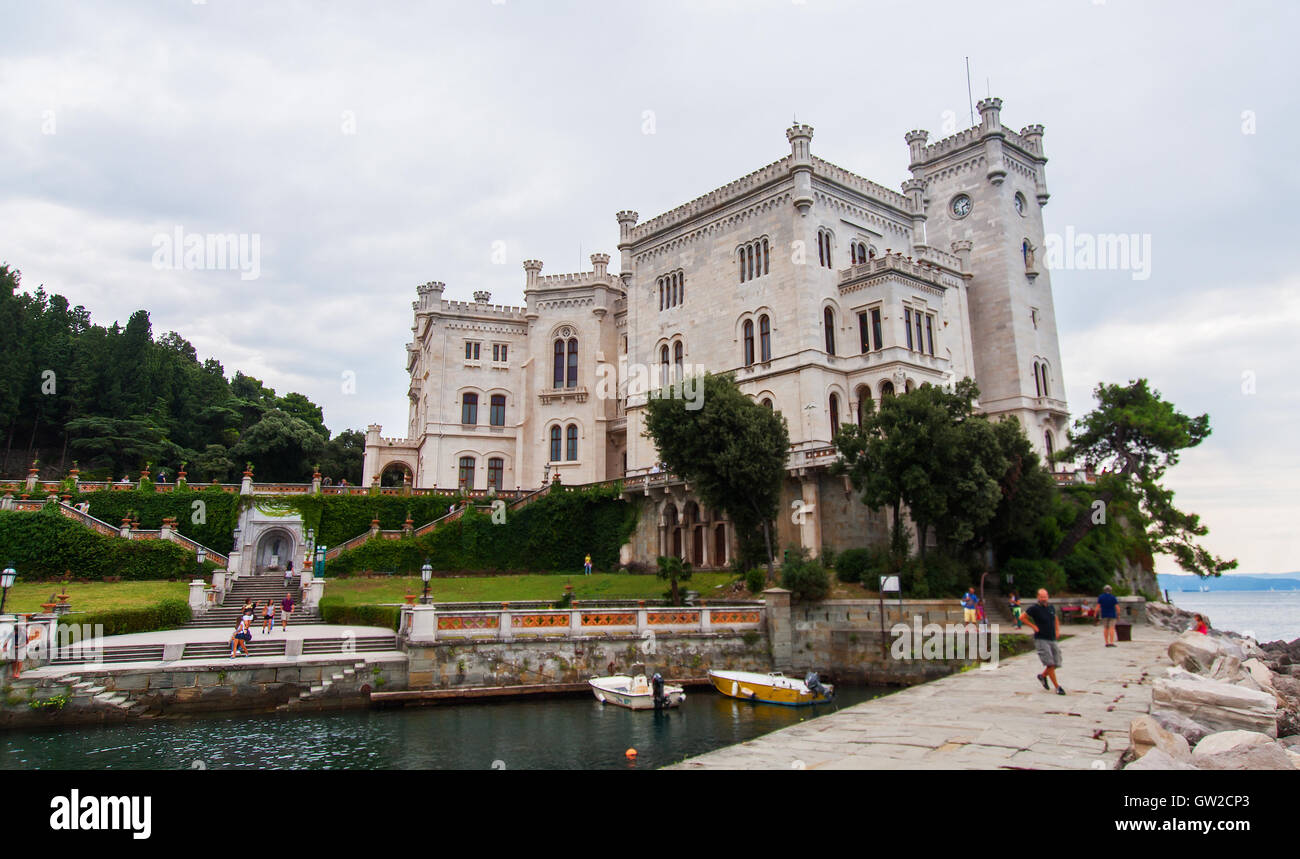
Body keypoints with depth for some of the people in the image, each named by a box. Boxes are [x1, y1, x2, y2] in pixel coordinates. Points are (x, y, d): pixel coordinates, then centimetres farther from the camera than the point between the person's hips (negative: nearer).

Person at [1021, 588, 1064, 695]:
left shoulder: (1051, 607, 8)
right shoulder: (1034, 608, -9)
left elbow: (1056, 619, 26)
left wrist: (1057, 630, 13)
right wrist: (1033, 626, -9)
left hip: (1052, 639, 6)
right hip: (1041, 639, -6)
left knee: (1056, 663, 6)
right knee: (1050, 664, -11)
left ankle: (1043, 676, 30)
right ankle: (1057, 686, -4)